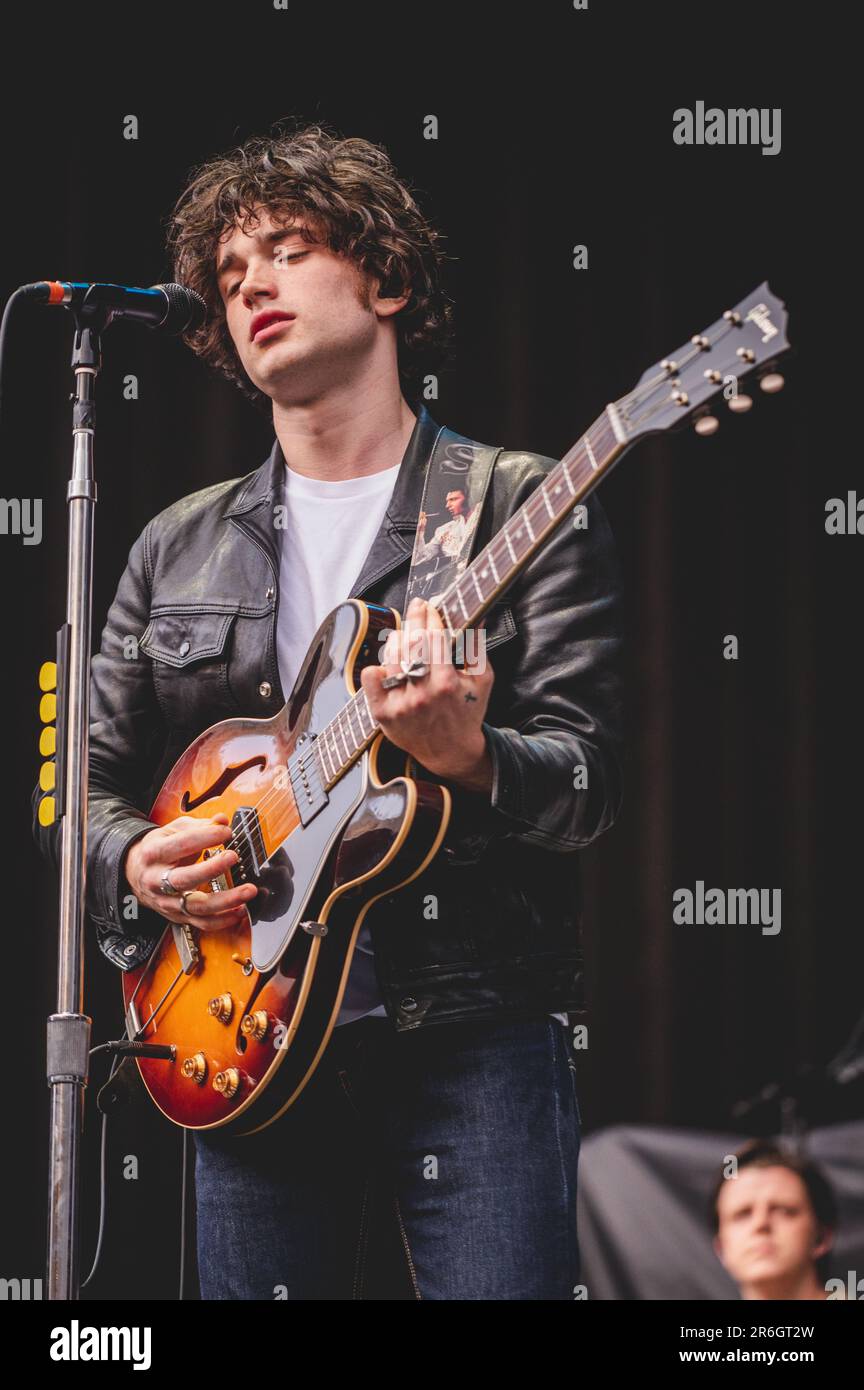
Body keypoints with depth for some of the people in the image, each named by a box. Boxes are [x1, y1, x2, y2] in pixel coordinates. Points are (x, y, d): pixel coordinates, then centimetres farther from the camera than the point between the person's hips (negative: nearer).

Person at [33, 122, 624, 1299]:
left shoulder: (523, 509, 3)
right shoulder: (178, 550, 16)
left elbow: (588, 777, -5)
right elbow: (87, 781, 18)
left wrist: (470, 759, -26)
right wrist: (134, 861, -4)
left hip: (473, 1034, -4)